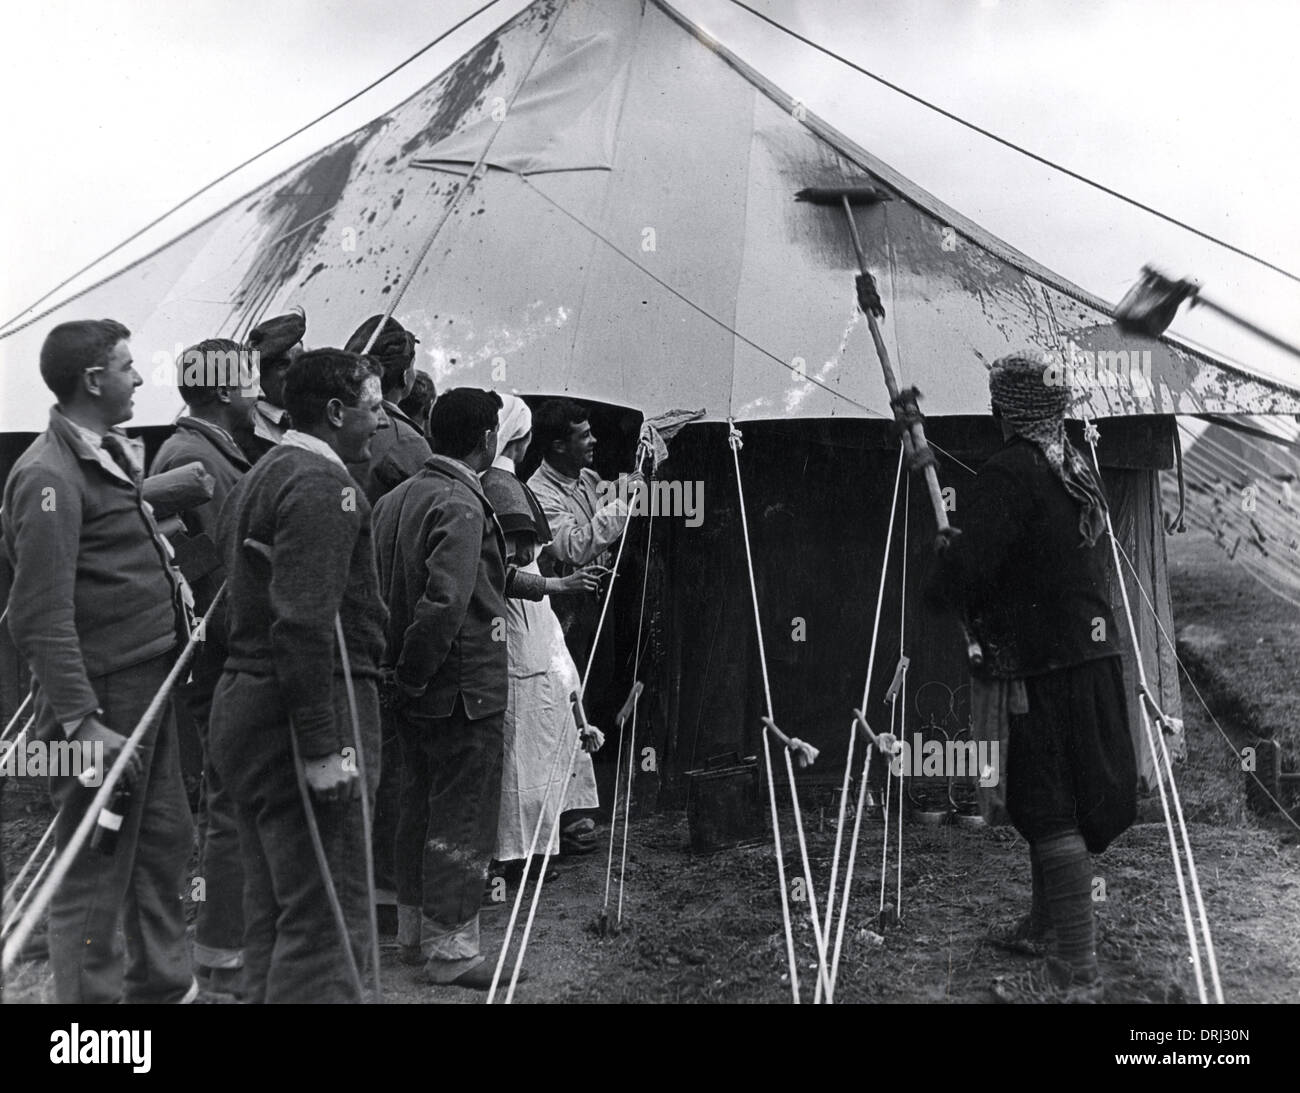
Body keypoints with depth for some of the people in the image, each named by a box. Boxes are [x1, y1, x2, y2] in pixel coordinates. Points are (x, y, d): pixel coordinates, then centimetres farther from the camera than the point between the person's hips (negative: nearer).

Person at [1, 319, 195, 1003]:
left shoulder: (111, 455, 13)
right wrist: (81, 721, -25)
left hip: (150, 687, 10)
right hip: (103, 697, -10)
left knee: (164, 841, 19)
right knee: (95, 871, 1)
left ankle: (162, 984, 35)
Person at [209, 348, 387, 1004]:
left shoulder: (261, 476, 18)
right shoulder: (323, 483, -14)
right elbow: (305, 623, -24)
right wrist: (322, 748, -24)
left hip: (245, 699, 11)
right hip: (309, 711, -11)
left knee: (272, 910, 18)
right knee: (326, 915, -6)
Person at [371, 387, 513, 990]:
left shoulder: (395, 498, 9)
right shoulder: (462, 506, -19)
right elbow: (445, 602, -28)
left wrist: (399, 672, 13)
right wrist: (415, 675, -17)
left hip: (415, 690, 9)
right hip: (463, 688, -9)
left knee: (419, 805, 18)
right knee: (463, 818, 2)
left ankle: (414, 929, 31)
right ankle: (451, 948, 11)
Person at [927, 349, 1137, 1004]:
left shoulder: (1011, 472, -16)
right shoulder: (1076, 469, 13)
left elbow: (969, 564, -24)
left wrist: (939, 589, -1)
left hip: (1042, 663, -9)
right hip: (1092, 651, 9)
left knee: (1051, 810, -5)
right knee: (1060, 798, 19)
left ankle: (1074, 974, 0)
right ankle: (1045, 926, 35)